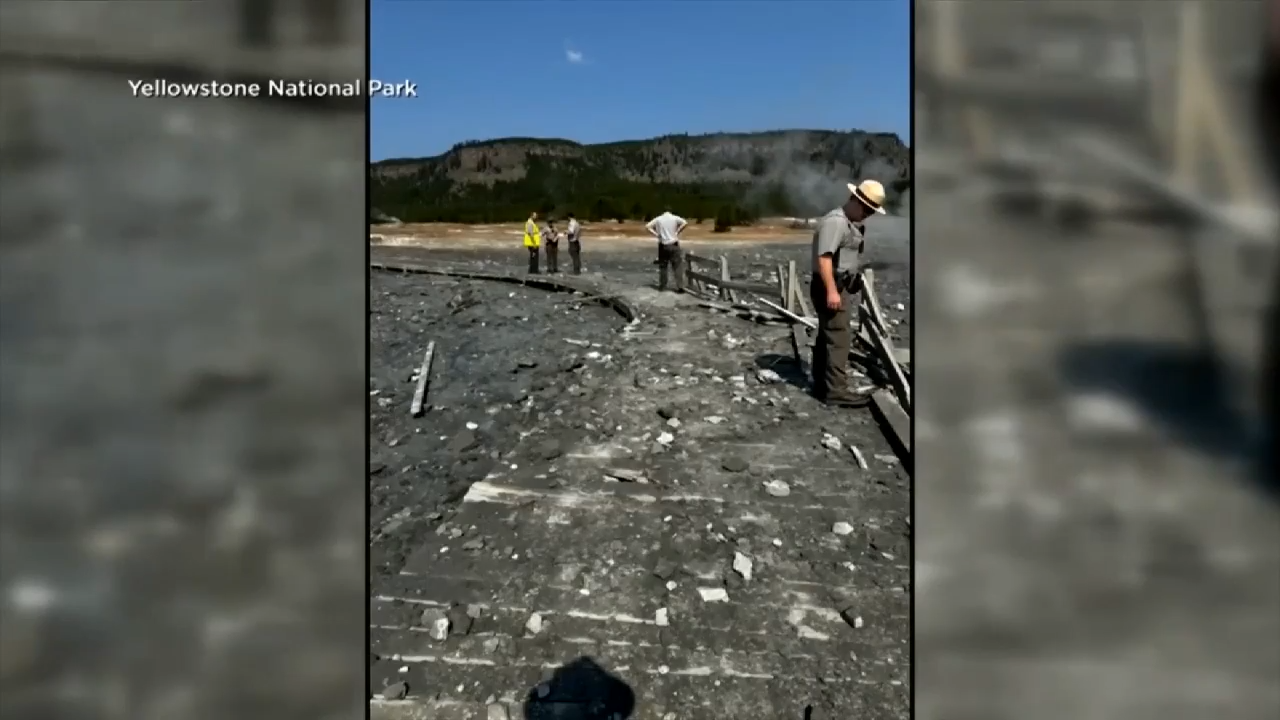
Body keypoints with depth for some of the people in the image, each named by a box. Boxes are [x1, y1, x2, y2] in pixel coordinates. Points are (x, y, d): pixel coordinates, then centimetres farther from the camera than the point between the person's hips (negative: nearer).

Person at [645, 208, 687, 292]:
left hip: (663, 246, 2)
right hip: (673, 245, -2)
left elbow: (647, 227, 0)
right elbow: (685, 223, -15)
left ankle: (662, 287, 11)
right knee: (678, 266, 1)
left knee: (662, 267, 9)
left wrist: (656, 234, 0)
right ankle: (680, 286, -5)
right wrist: (678, 232, -7)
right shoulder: (675, 218, 1)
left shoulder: (658, 219, 6)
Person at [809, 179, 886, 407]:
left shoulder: (850, 223, 18)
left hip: (840, 287, 11)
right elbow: (824, 257, -27)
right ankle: (836, 391, -10)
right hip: (832, 288, -11)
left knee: (827, 336, 14)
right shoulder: (835, 221, -17)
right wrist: (832, 290, -31)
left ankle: (822, 384, 22)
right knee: (839, 339, -11)